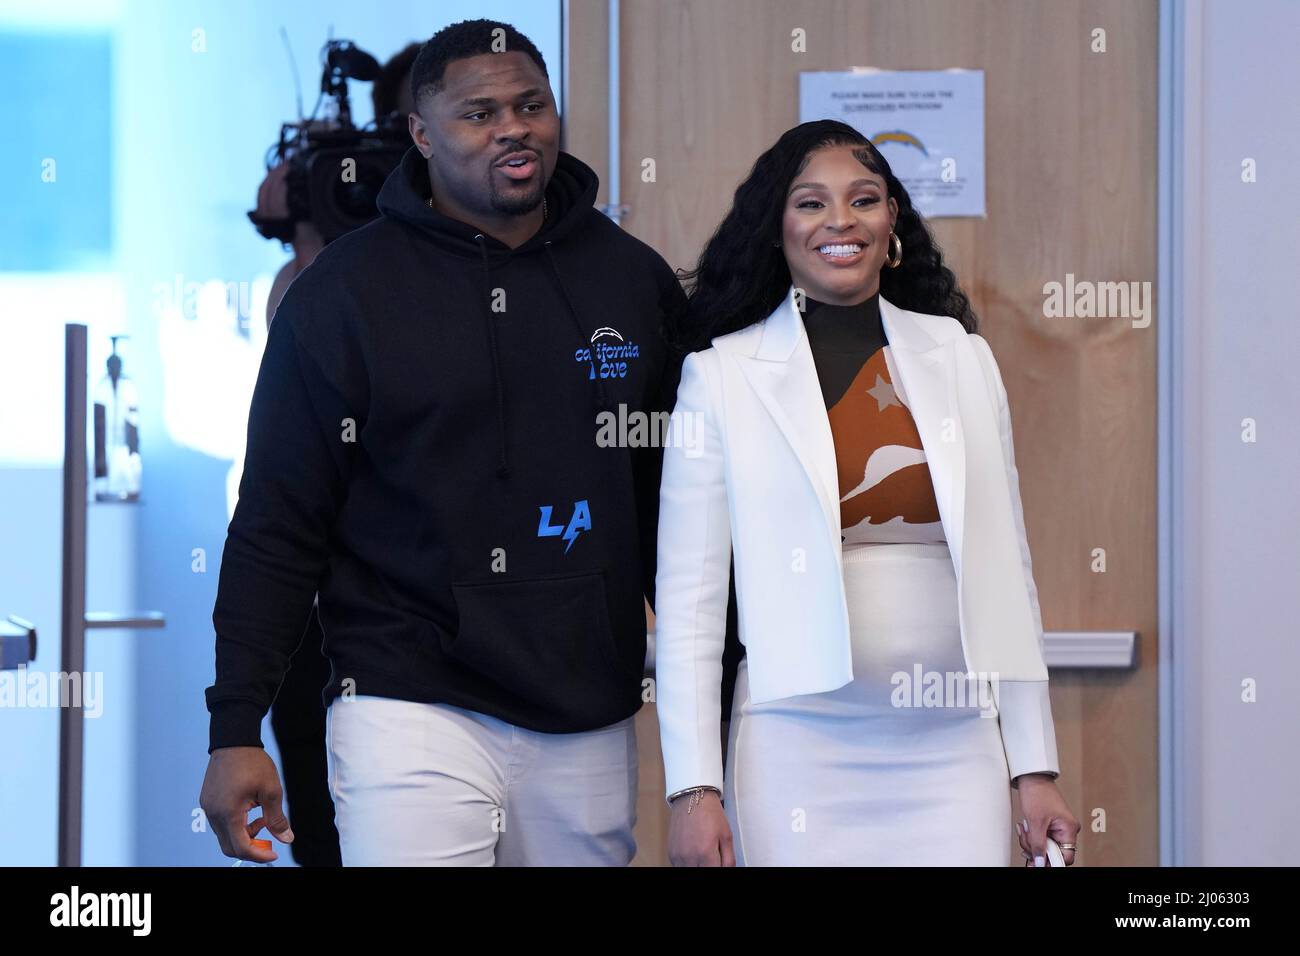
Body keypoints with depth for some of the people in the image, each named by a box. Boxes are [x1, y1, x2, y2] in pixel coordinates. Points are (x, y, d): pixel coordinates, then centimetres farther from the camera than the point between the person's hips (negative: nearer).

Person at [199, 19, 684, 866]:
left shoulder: (635, 279, 7)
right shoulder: (345, 291, -2)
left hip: (592, 723, 3)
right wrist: (236, 728, -6)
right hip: (413, 712, -3)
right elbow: (279, 525, -2)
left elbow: (681, 508, 14)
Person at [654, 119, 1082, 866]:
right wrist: (693, 787, -6)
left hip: (954, 749, 2)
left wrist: (1037, 767, 8)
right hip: (800, 746, -2)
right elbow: (689, 597, 0)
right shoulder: (723, 375, 2)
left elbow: (1007, 572, 11)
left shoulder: (963, 358, 10)